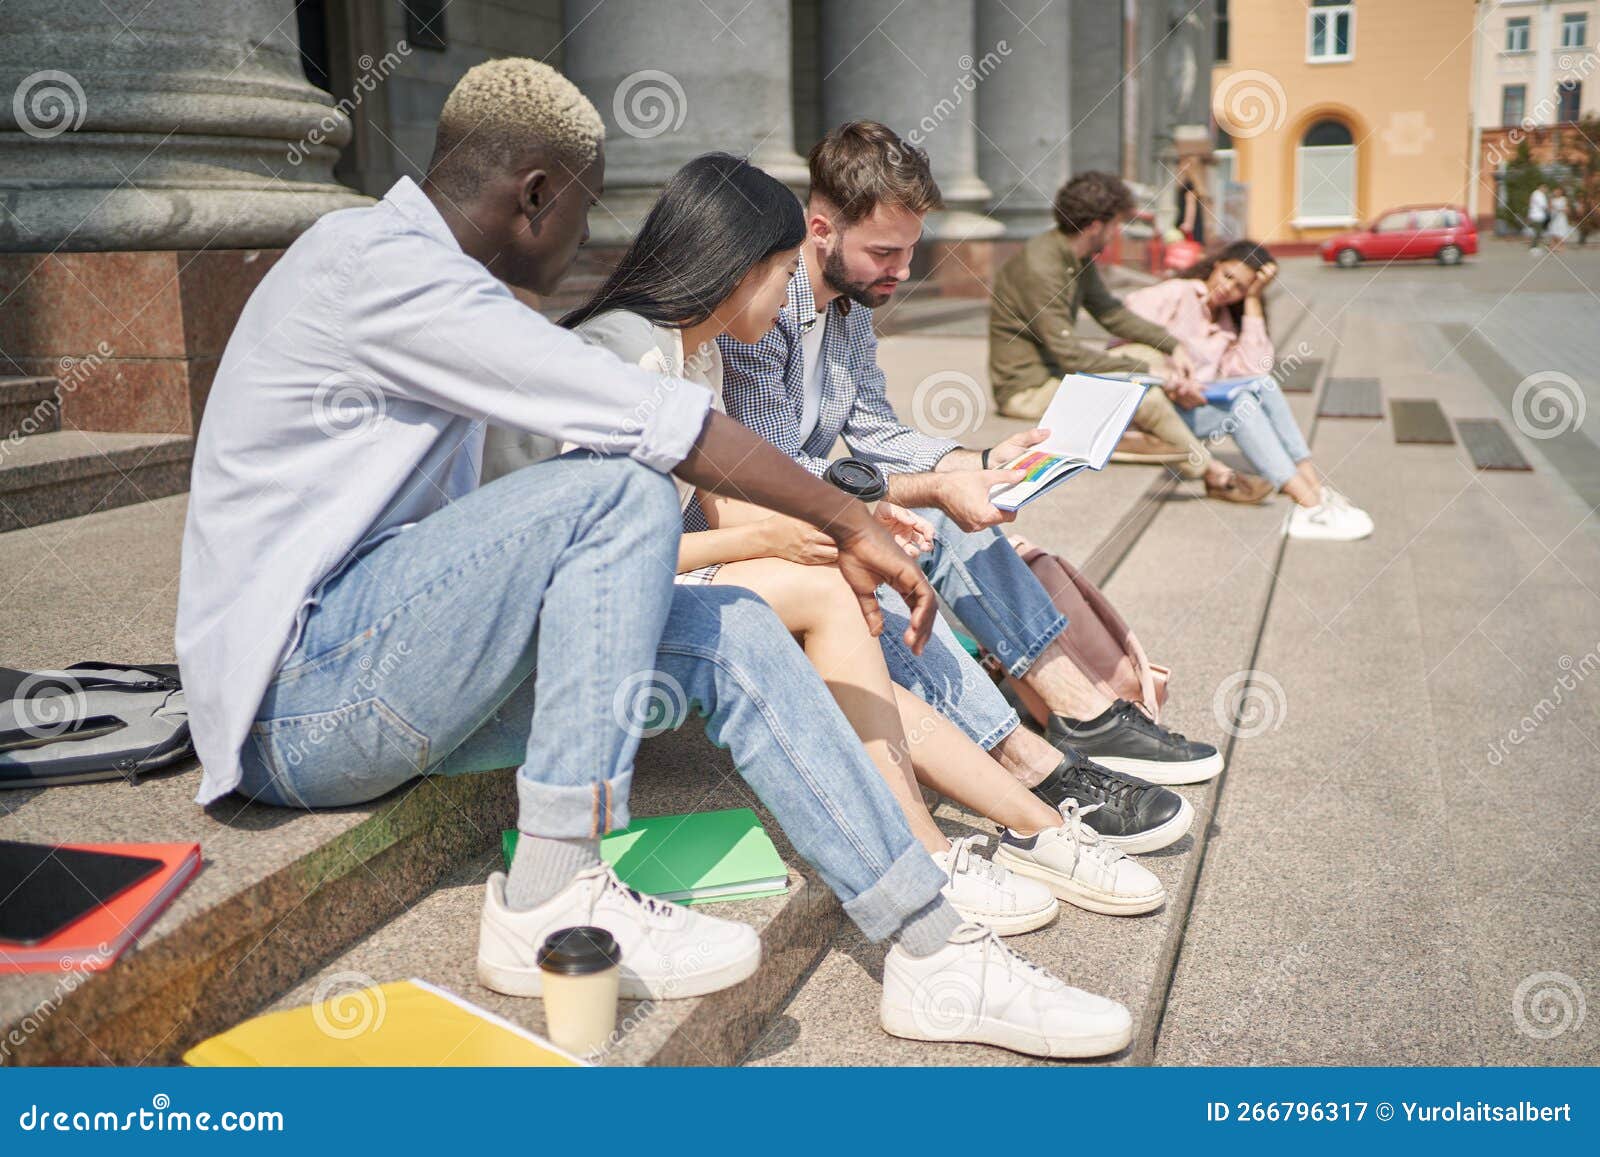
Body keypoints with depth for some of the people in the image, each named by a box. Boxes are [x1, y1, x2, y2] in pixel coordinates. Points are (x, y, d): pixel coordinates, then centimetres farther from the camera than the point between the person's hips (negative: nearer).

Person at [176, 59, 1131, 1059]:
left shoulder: (422, 275, 17)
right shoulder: (369, 262, -16)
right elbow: (647, 418, -21)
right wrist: (849, 524, -14)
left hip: (379, 661, 9)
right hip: (292, 696, -9)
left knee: (728, 632, -6)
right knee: (619, 493, -25)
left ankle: (937, 953, -8)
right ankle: (550, 906, -20)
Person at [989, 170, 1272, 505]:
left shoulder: (1078, 257, 6)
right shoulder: (1040, 267, -24)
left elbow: (1111, 312, 16)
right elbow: (1069, 354, -26)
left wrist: (1172, 345, 5)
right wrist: (1146, 372, -19)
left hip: (1056, 369, 11)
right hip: (1028, 387, -11)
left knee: (1155, 357, 9)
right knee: (1144, 395, -23)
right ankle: (1215, 475, -3)